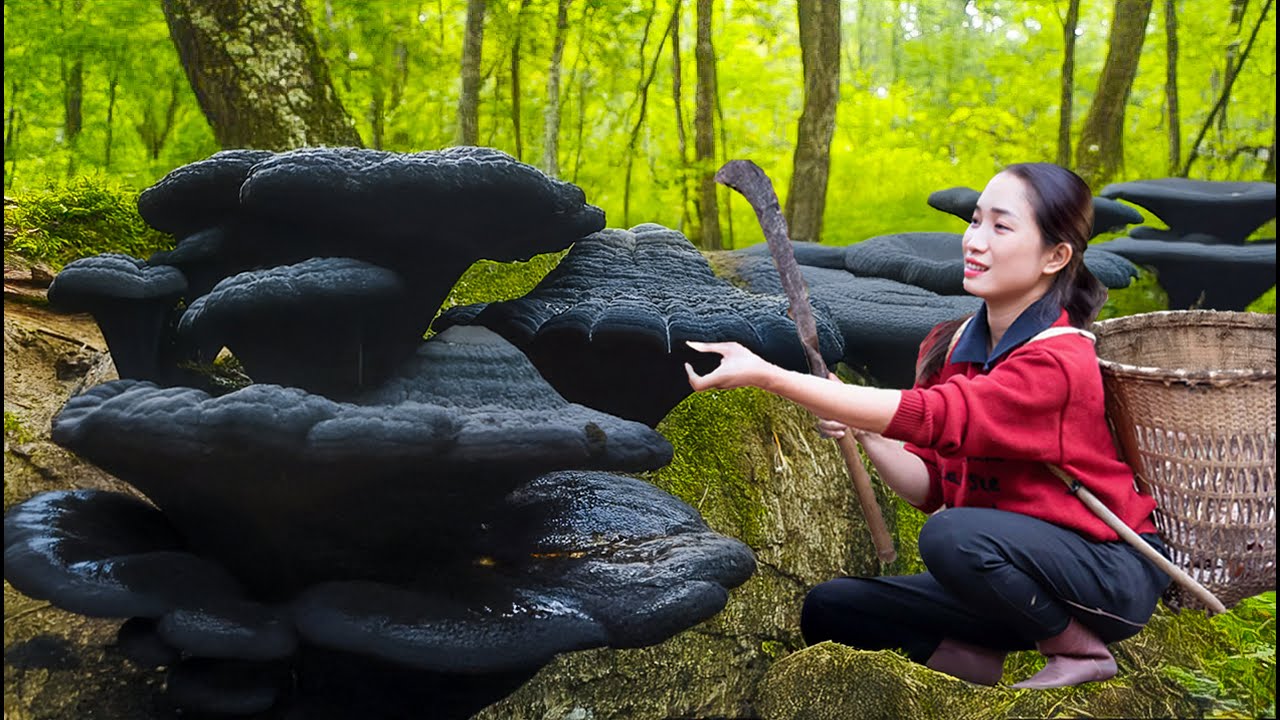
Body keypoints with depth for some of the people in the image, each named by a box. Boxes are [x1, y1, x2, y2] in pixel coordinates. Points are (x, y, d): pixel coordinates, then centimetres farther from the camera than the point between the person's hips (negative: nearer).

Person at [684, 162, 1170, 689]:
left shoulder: (1058, 360, -24)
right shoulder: (949, 346, 0)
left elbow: (929, 417, -38)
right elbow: (929, 486, 1)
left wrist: (766, 375, -41)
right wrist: (861, 433, -20)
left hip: (1112, 577, -6)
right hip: (1016, 575, 6)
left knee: (953, 536, -35)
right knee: (829, 608, -3)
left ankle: (1080, 648, -11)